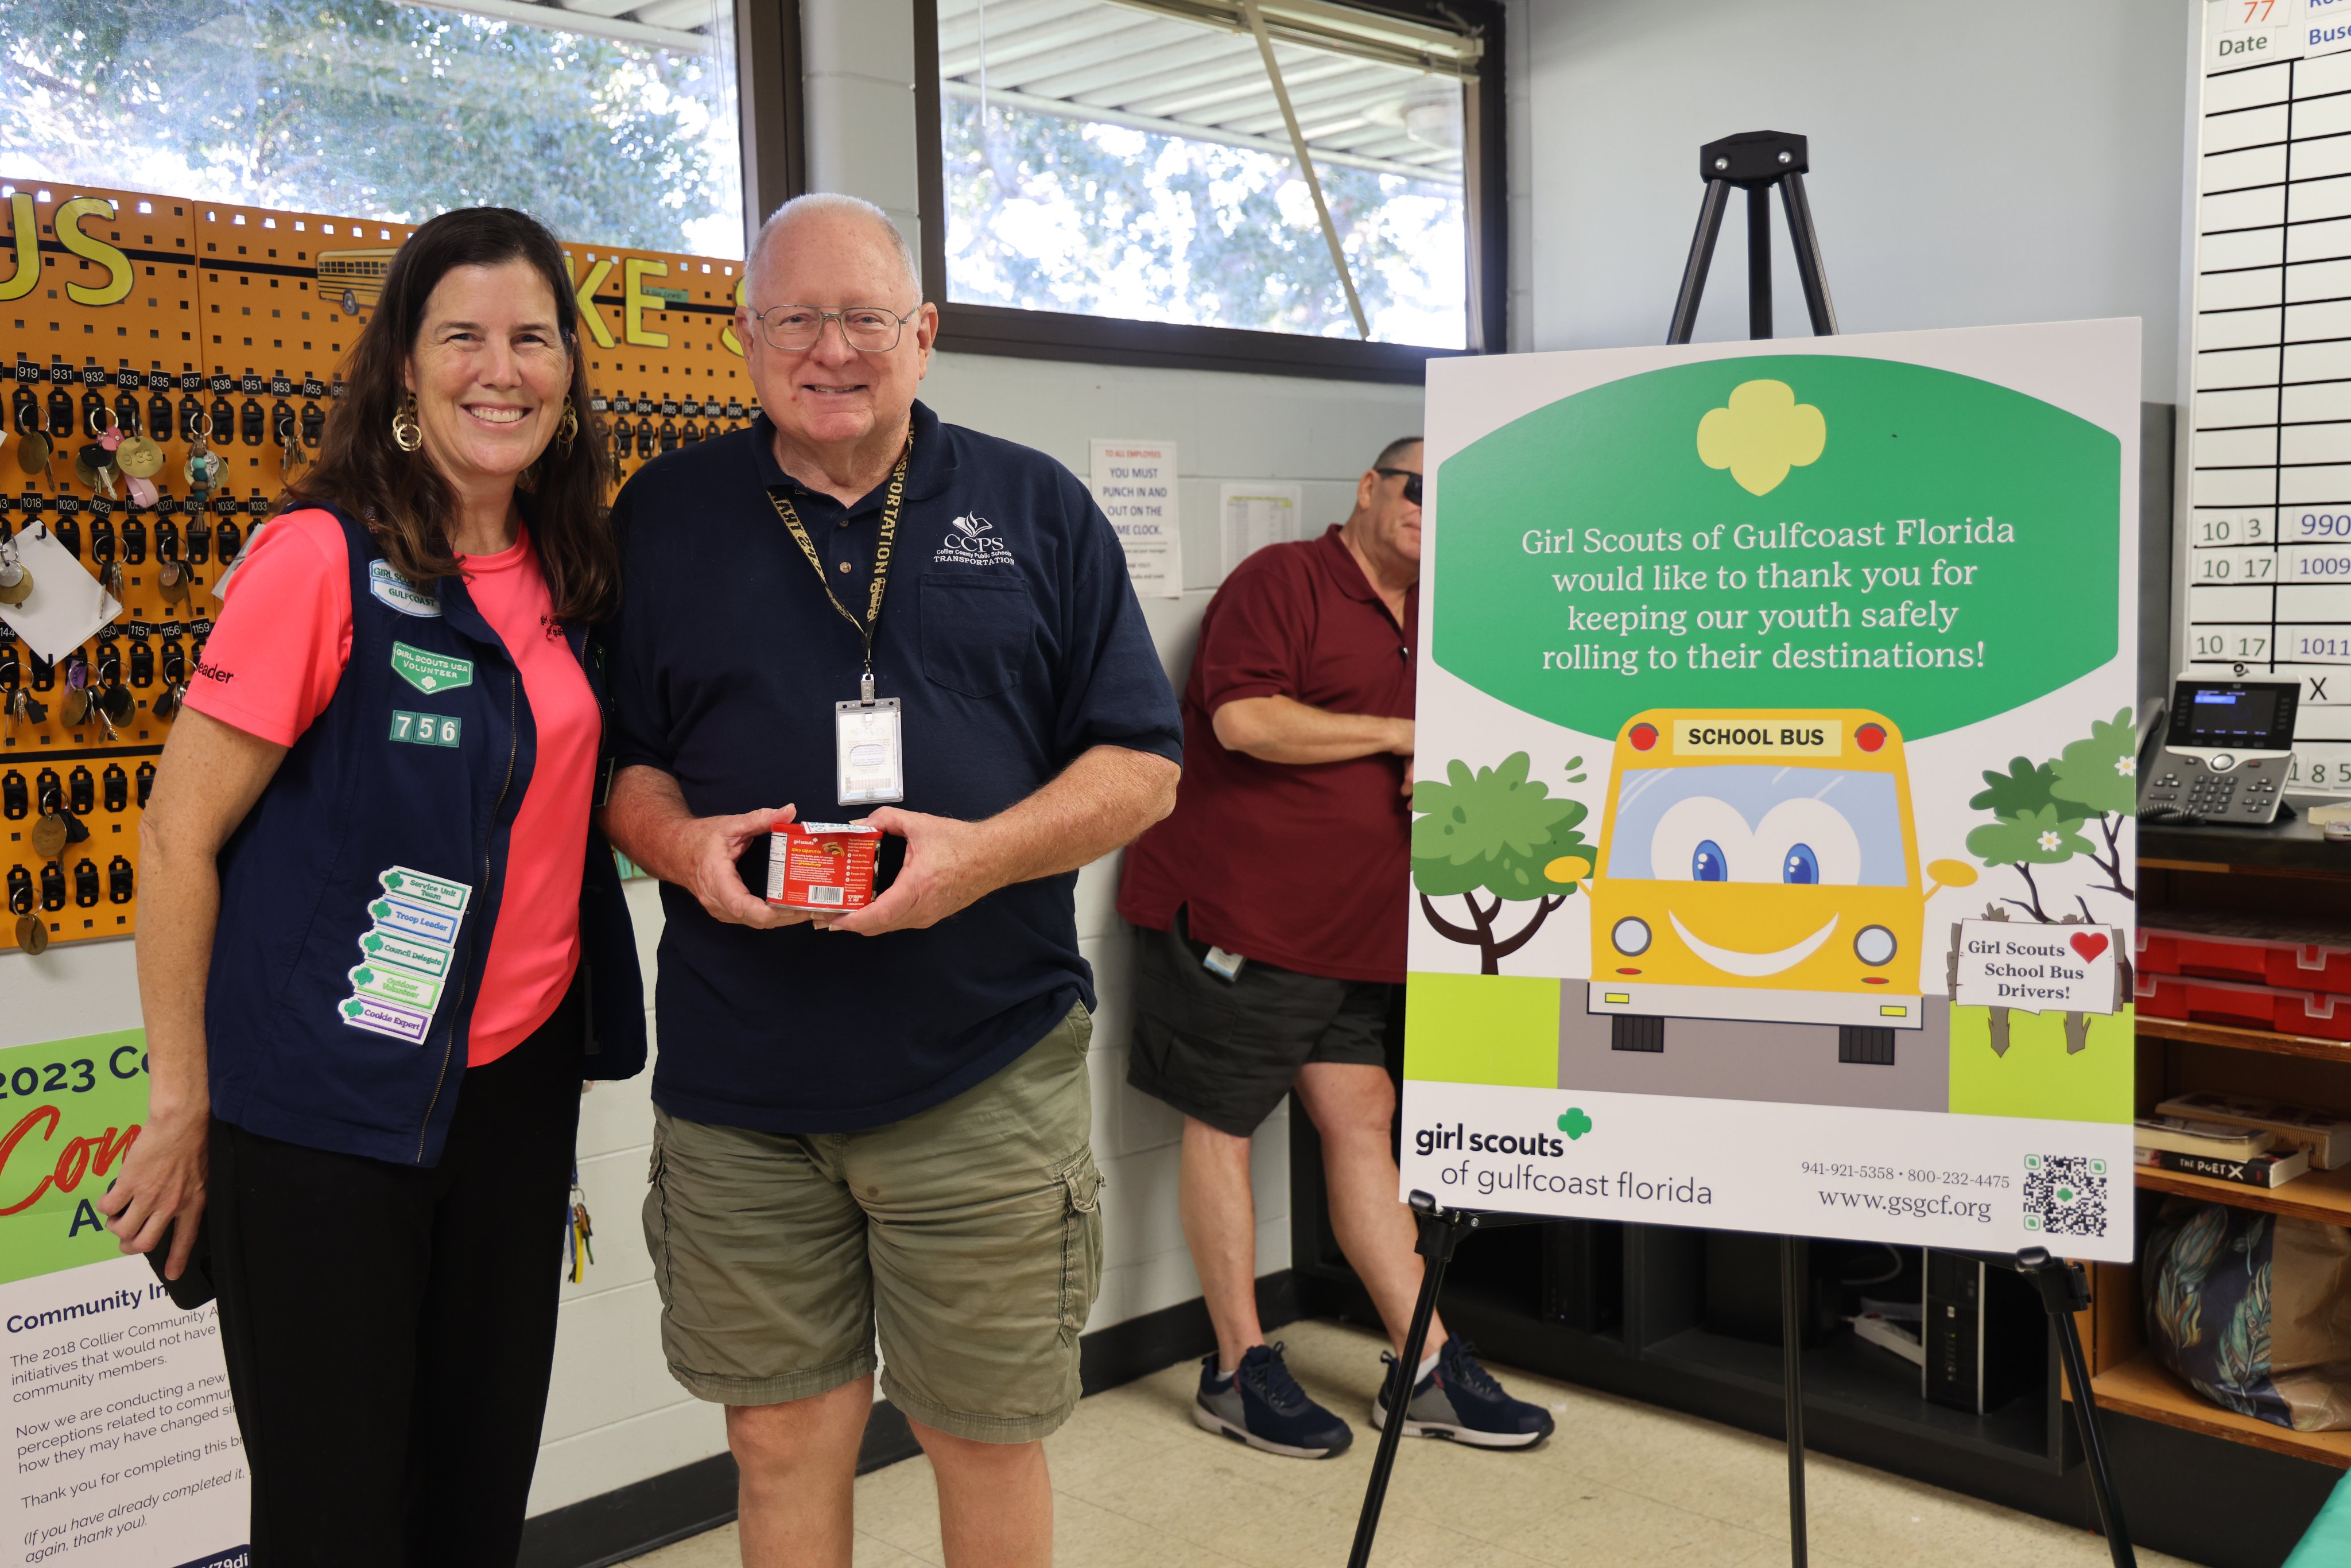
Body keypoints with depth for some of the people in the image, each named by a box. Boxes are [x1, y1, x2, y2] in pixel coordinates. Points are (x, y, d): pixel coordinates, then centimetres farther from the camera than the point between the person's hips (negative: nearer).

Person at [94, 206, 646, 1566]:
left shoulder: (571, 575, 5)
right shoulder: (324, 557, -14)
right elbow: (179, 842, -11)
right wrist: (184, 1108, -8)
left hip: (518, 1083, 6)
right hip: (326, 1110, -6)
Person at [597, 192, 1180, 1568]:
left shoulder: (1038, 508, 6)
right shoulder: (665, 518, 9)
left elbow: (1143, 766, 3)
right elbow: (611, 759, 12)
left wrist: (983, 853, -15)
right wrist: (680, 842, -11)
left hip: (987, 1076, -1)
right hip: (737, 1087, 1)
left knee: (990, 1439, 9)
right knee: (784, 1438, 10)